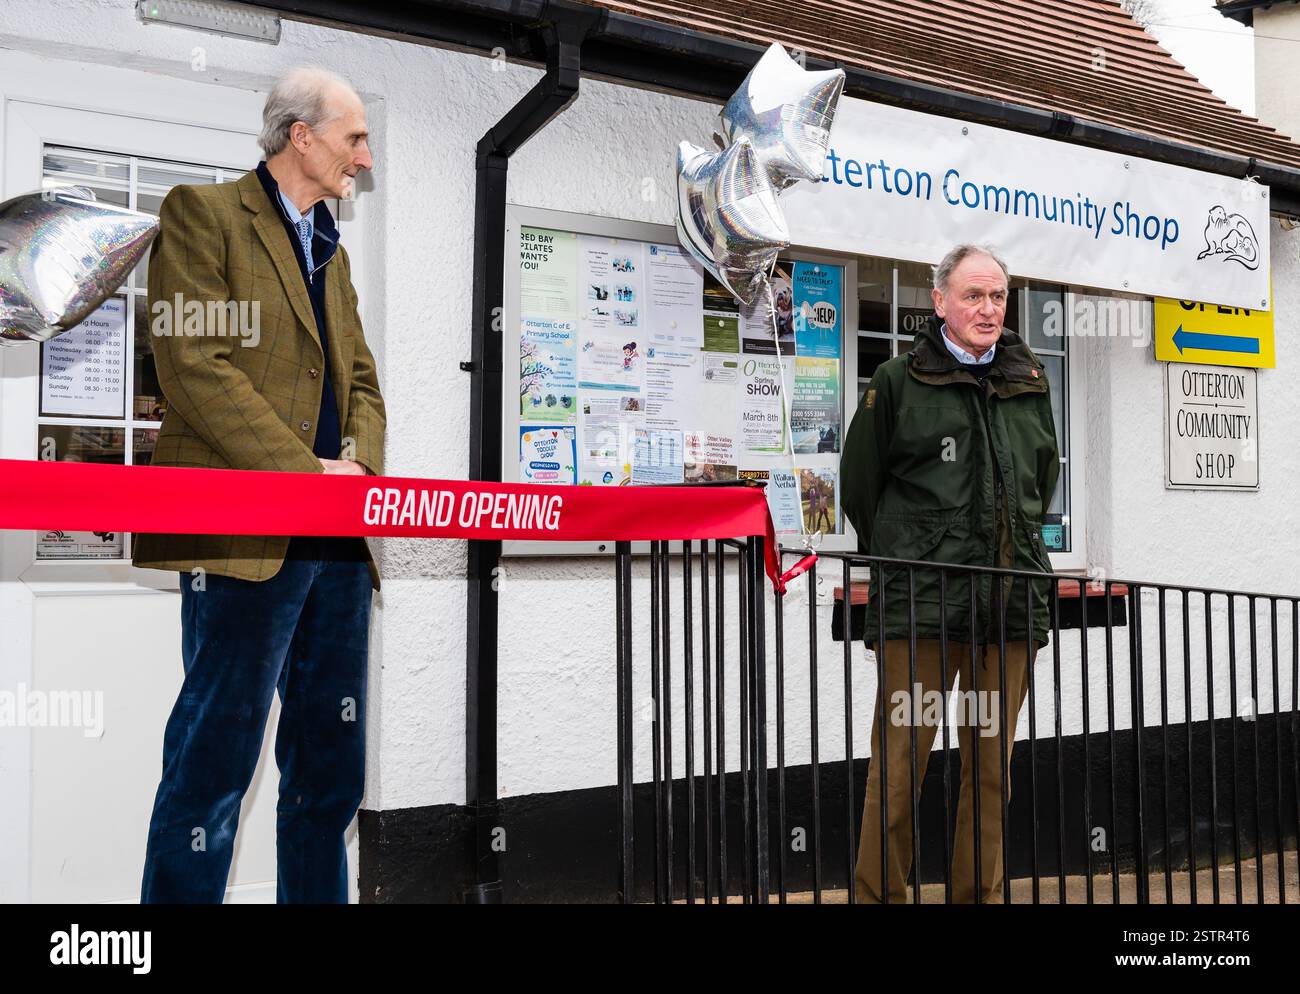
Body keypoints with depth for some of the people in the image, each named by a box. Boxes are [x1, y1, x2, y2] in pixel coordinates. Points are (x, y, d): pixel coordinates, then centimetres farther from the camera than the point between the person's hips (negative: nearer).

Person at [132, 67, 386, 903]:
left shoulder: (332, 251, 23)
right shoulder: (203, 214, 0)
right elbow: (196, 366, -12)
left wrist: (358, 462, -1)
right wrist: (306, 472, -15)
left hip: (339, 542, 8)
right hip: (246, 537, -7)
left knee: (332, 774, 11)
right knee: (215, 765, -3)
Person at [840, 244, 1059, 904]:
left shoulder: (1029, 382, 15)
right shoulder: (898, 380, 3)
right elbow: (859, 483, 8)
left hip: (1010, 602, 4)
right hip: (920, 603, -4)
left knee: (991, 765, 9)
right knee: (899, 764, -4)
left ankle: (978, 894, 21)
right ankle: (878, 893, 8)